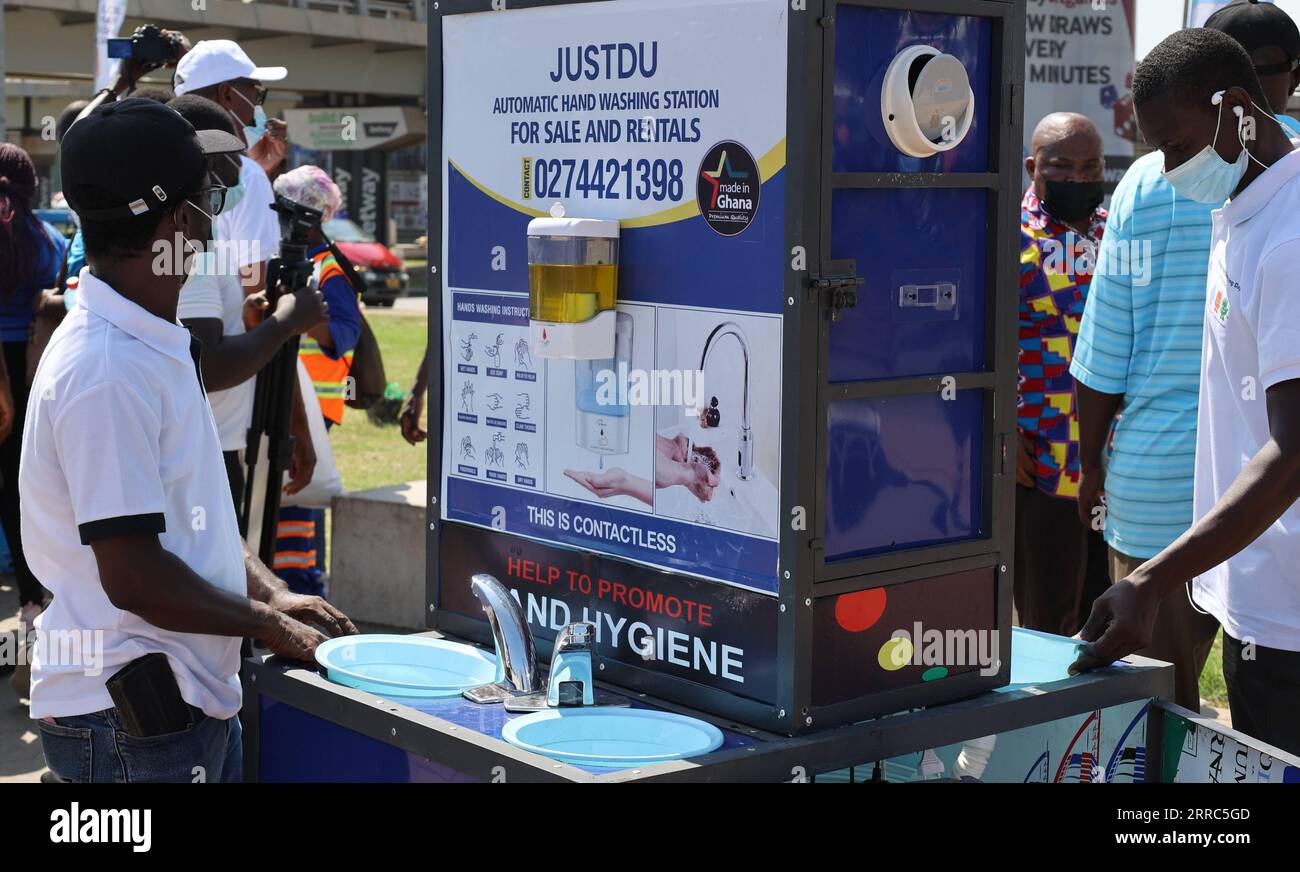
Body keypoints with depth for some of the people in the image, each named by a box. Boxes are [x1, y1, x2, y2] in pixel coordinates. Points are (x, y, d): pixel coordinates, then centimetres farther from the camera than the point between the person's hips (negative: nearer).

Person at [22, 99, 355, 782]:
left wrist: (273, 595, 6)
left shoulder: (154, 343, 11)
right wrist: (269, 625, -11)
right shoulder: (108, 371, -22)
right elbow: (134, 577, -23)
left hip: (189, 699, 10)